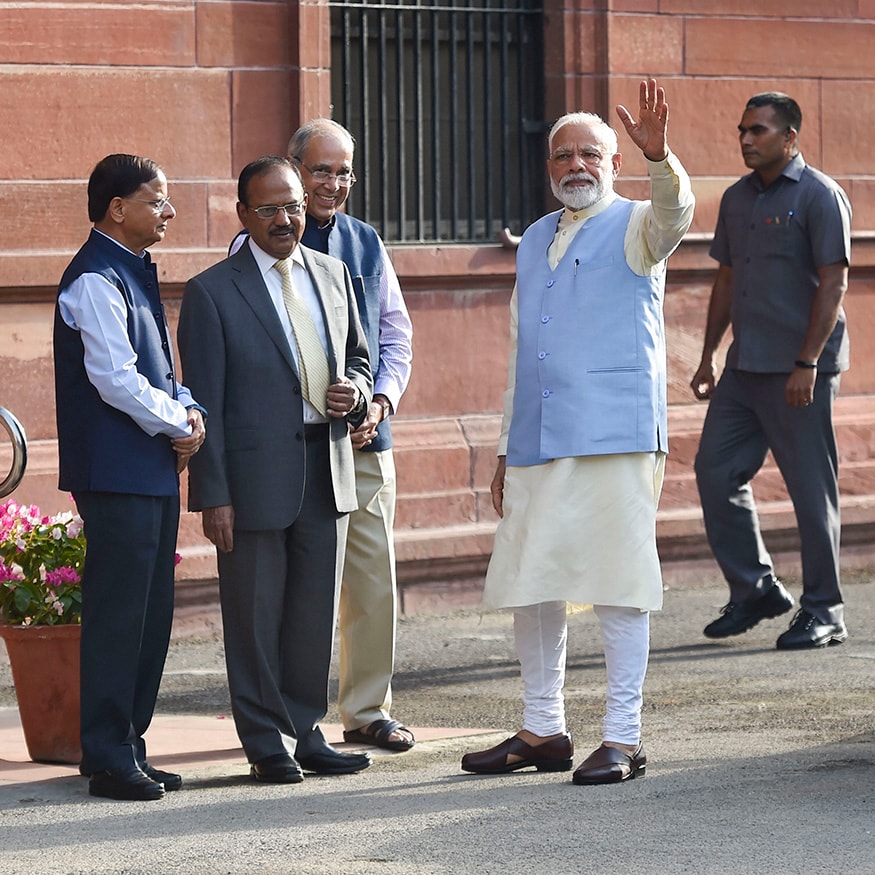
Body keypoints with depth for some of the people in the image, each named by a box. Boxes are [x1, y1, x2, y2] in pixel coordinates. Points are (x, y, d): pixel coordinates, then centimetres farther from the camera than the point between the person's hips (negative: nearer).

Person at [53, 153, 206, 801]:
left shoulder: (136, 273, 18)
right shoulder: (95, 280, -13)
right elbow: (115, 379, -19)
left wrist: (188, 409, 3)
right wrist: (179, 425, -8)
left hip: (154, 469, 10)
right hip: (116, 472, -10)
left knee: (151, 612, 11)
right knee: (117, 613, -6)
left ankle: (127, 744, 18)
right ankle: (109, 758, -2)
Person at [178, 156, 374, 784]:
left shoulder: (332, 275, 11)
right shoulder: (213, 292, -5)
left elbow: (357, 356, 23)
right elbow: (205, 401, -7)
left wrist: (354, 391, -2)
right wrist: (213, 495, -12)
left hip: (327, 469, 5)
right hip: (255, 477, -5)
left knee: (316, 613, 9)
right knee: (256, 616, 2)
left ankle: (305, 733, 20)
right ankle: (269, 747, 11)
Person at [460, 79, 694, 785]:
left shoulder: (634, 228, 2)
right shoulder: (534, 242, 19)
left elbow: (674, 212, -24)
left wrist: (660, 157, -44)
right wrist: (507, 448, 18)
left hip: (614, 439, -6)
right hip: (536, 445, 6)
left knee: (618, 584, -5)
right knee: (530, 586, 9)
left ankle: (622, 738, 0)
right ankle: (542, 732, 20)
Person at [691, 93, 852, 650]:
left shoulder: (819, 196, -8)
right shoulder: (738, 198, 14)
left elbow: (833, 283, -13)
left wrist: (807, 364, -19)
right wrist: (710, 357, 16)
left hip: (802, 369, -7)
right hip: (745, 367, 7)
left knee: (811, 488, -2)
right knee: (716, 473, 3)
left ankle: (823, 611, 7)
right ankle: (755, 589, 16)